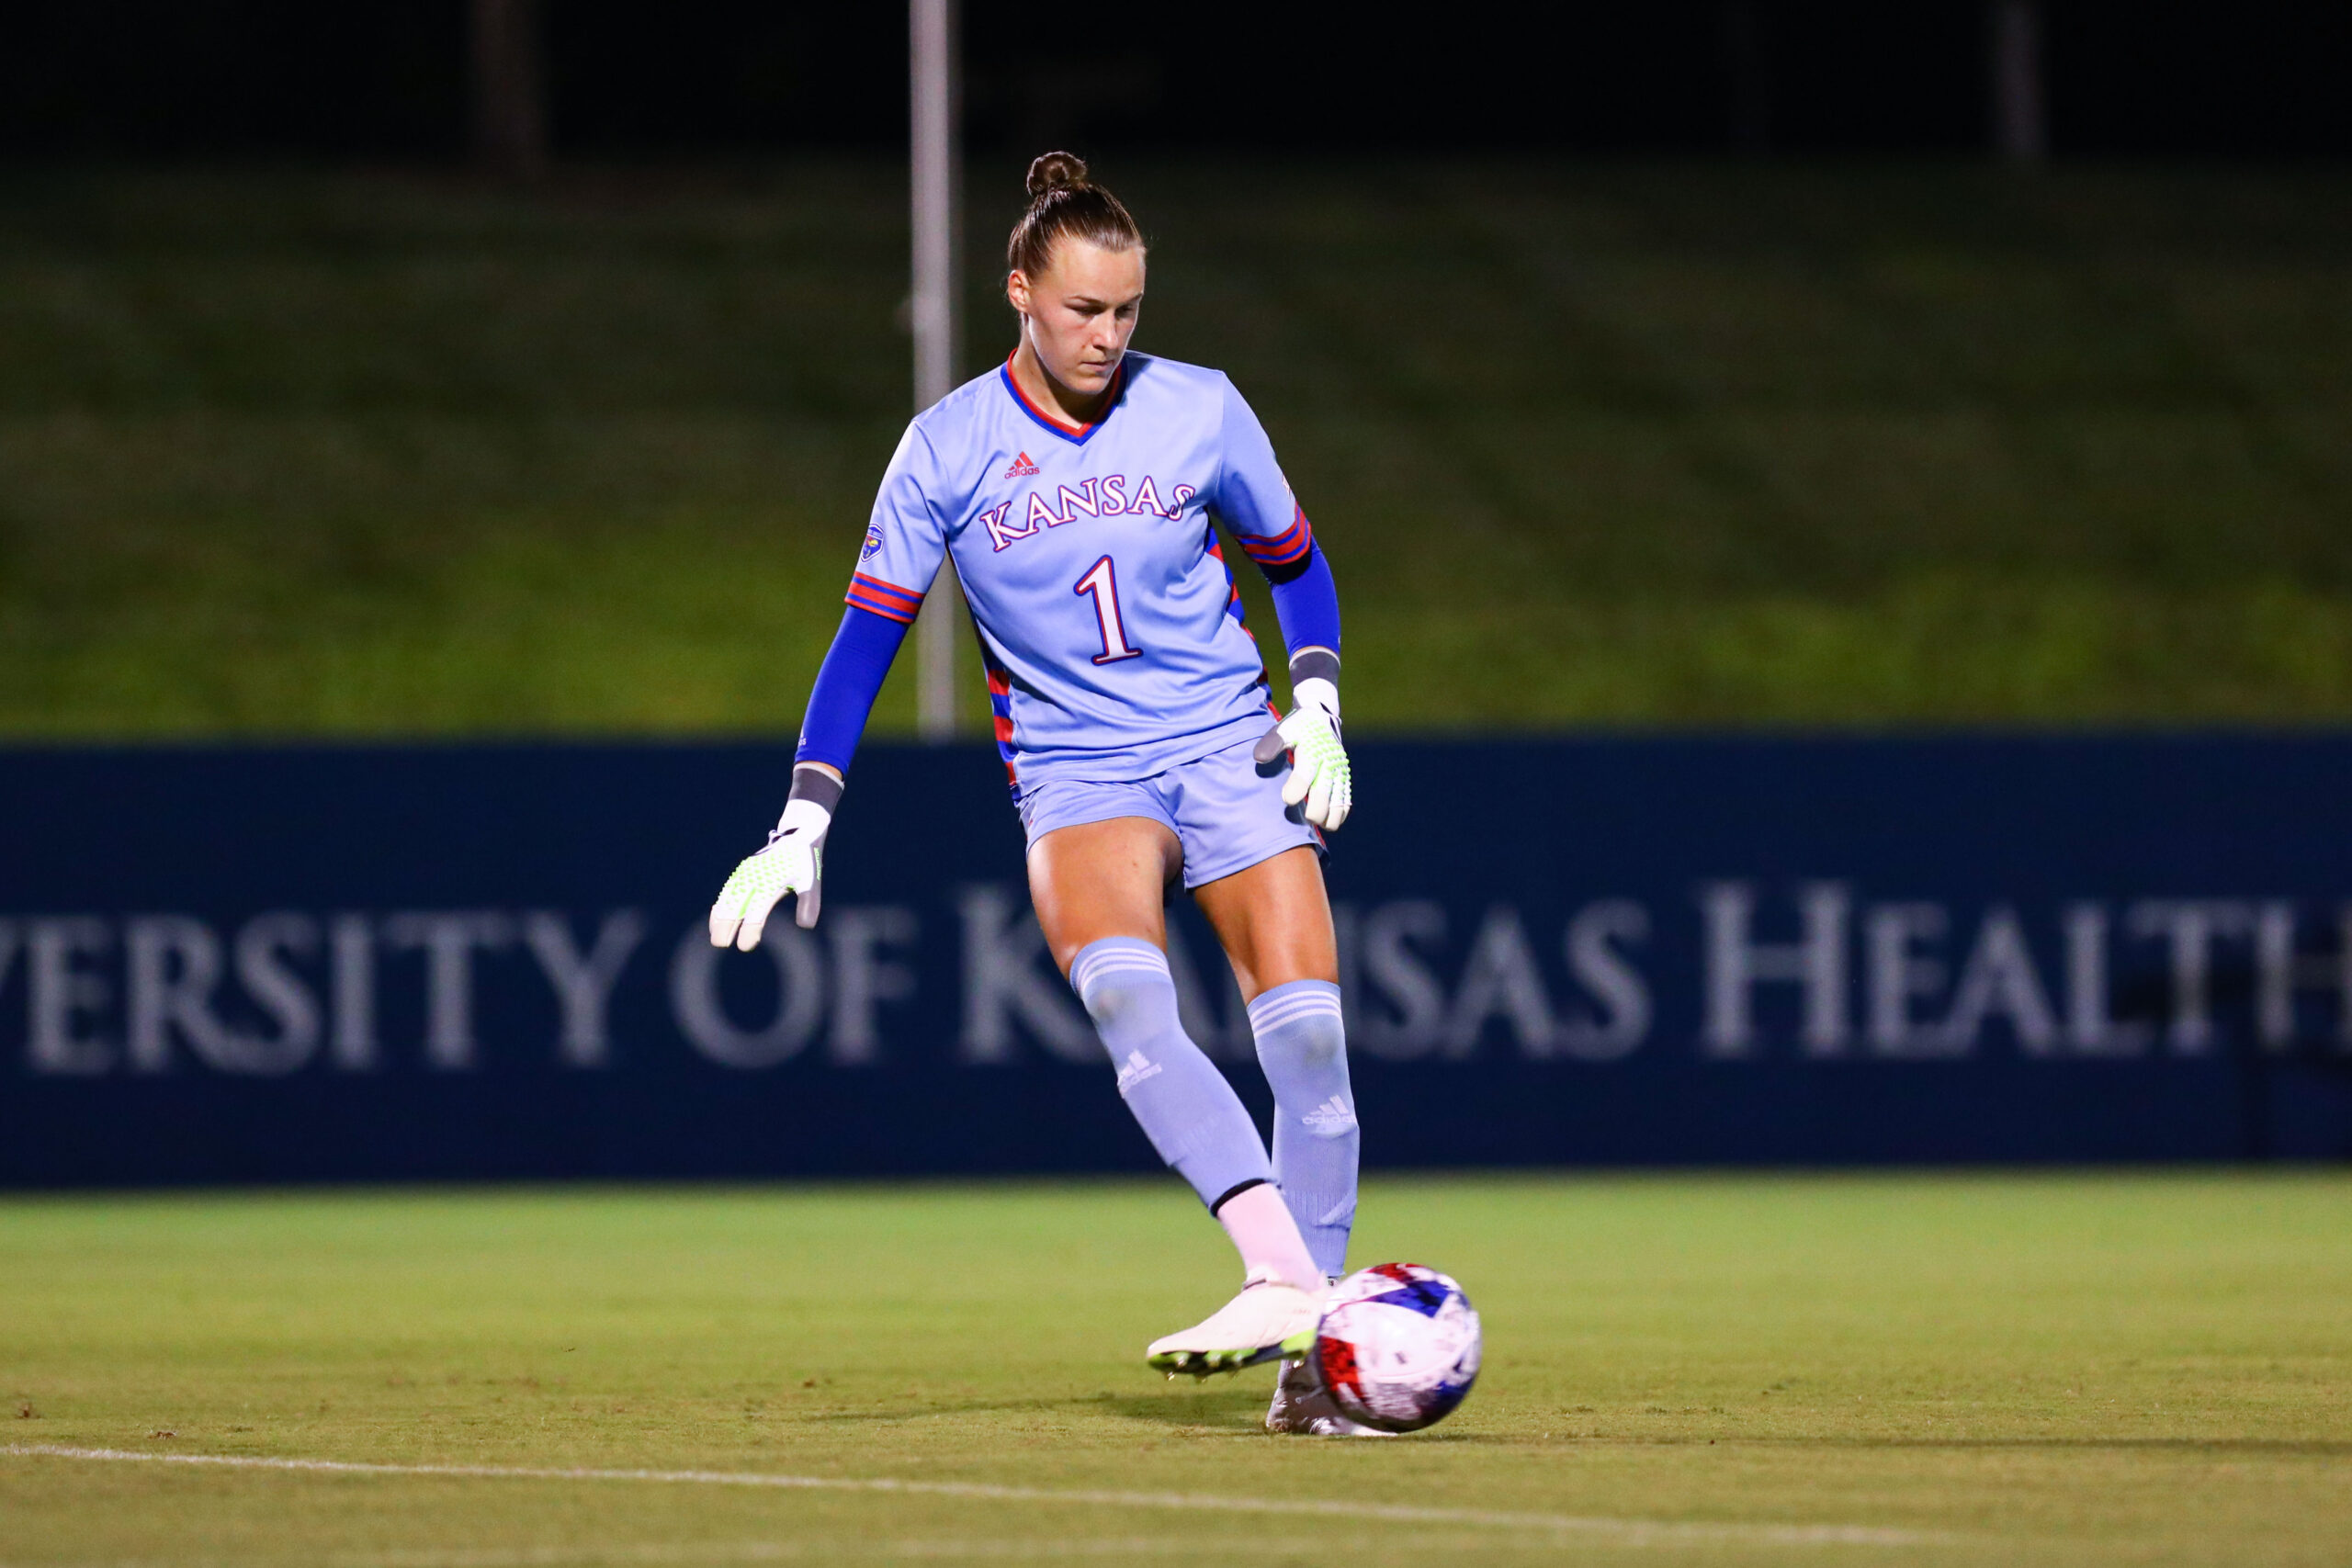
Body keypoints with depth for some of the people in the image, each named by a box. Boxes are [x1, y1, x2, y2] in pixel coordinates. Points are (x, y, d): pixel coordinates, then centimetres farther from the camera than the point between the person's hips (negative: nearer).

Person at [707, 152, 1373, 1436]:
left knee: (1306, 1031, -13)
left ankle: (1312, 1353, -2)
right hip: (1074, 773, -2)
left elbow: (1294, 562, 15)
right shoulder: (950, 446, -4)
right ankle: (1282, 1274, -43)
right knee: (1123, 996, -31)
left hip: (1230, 752, 2)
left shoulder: (1199, 411, 0)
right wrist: (803, 824, -5)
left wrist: (1317, 705, -1)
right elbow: (870, 627, 1)